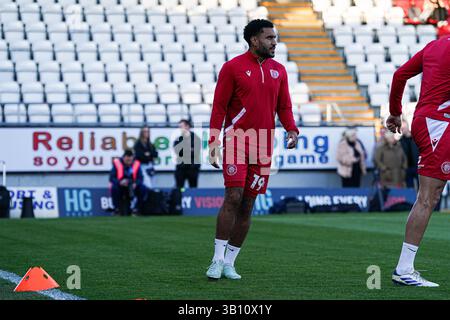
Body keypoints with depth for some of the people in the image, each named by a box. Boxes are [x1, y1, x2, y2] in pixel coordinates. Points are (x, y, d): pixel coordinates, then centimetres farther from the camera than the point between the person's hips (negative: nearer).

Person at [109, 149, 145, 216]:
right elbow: (111, 178, -15)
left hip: (132, 187, 2)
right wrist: (120, 182, -35)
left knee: (142, 188, -24)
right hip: (120, 186, -2)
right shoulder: (117, 163, -12)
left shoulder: (136, 164, -5)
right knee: (114, 188, -34)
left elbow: (140, 178, -9)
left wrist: (135, 184, -31)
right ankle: (116, 208, -17)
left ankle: (136, 208, -10)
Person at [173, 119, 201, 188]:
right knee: (179, 188, 1)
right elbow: (177, 151, -5)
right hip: (181, 167, 3)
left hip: (192, 167, -3)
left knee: (193, 188, 2)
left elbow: (196, 152, -10)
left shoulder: (195, 138, -2)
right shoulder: (179, 139, 9)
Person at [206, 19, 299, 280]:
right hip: (236, 140, -5)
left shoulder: (278, 70, 12)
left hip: (263, 146, 5)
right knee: (233, 198, -15)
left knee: (247, 205, 6)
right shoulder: (233, 67, -2)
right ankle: (217, 260, -8)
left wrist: (291, 129, -3)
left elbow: (284, 107, 16)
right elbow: (219, 107, -3)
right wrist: (213, 141, -10)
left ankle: (229, 263, 14)